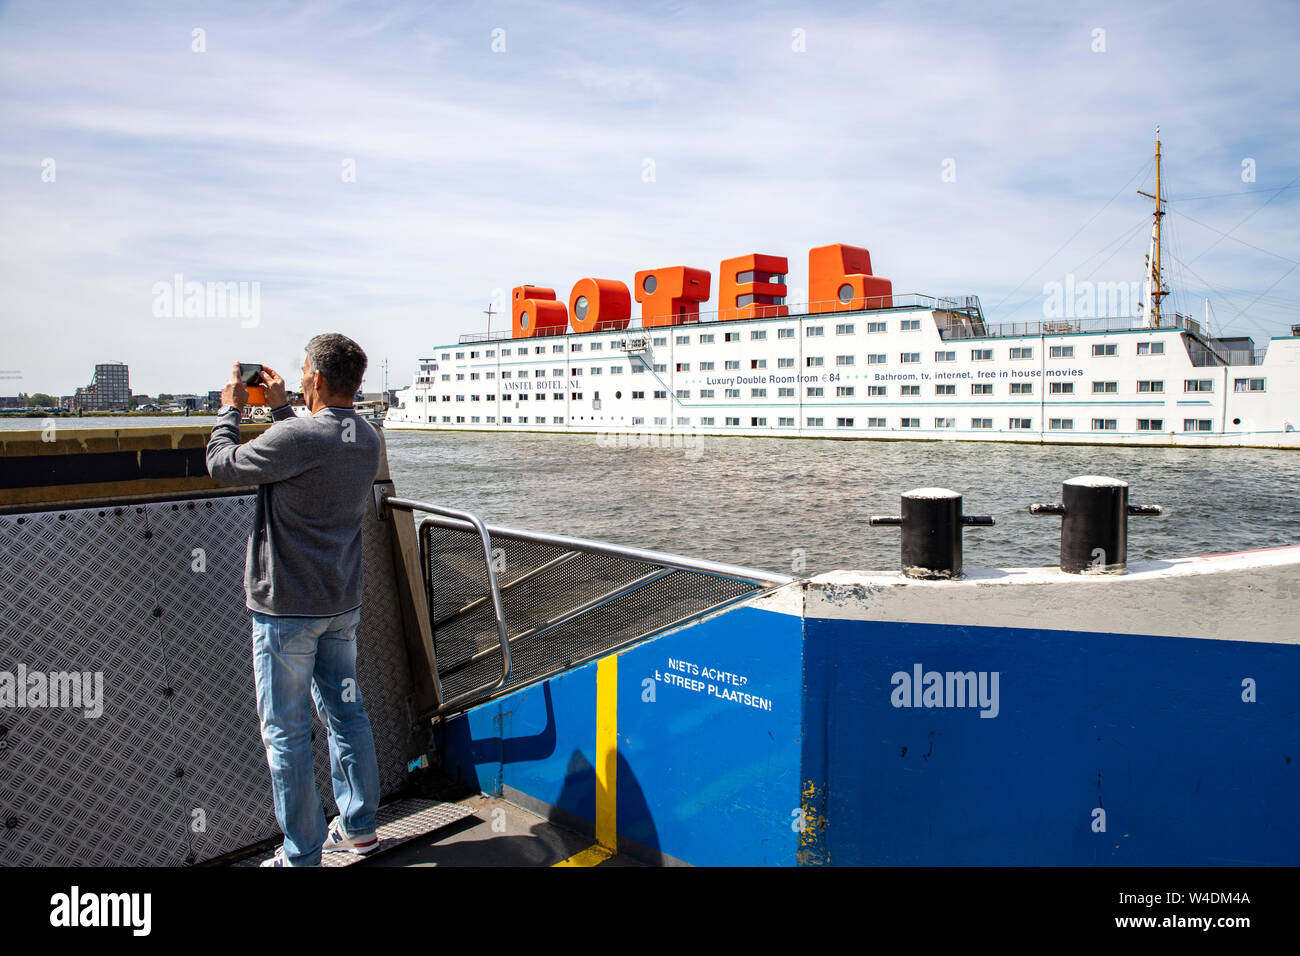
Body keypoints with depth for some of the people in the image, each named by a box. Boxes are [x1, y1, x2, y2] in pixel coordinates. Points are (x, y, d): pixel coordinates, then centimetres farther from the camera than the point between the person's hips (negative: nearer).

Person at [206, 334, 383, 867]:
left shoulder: (296, 437, -22)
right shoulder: (367, 439, 3)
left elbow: (223, 465, -7)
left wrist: (230, 408, 8)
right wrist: (280, 409, 22)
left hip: (287, 608, -7)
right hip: (342, 603, 8)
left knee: (285, 732, 4)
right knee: (346, 713, 17)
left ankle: (301, 854, 15)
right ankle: (358, 827, 29)